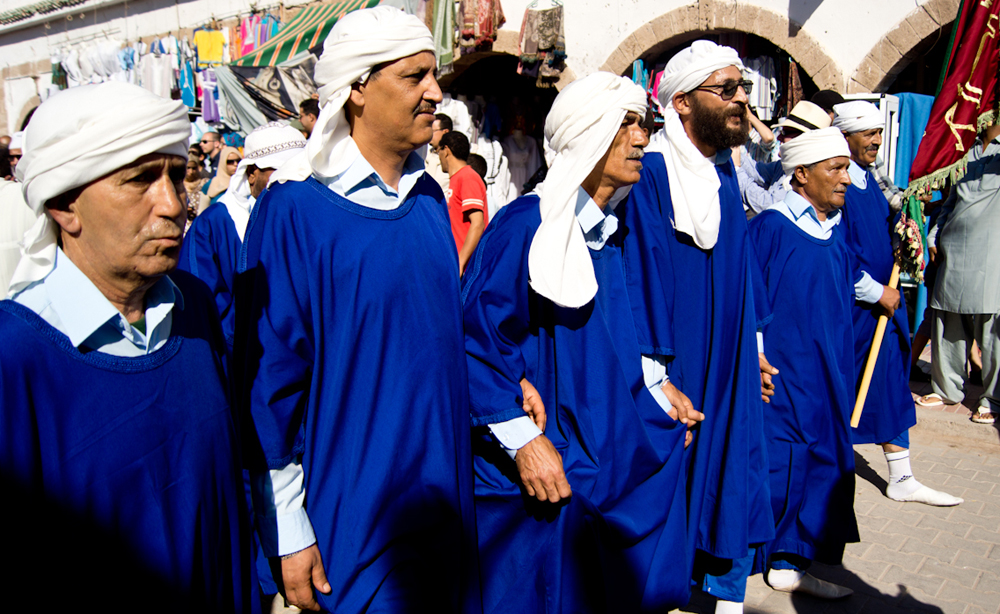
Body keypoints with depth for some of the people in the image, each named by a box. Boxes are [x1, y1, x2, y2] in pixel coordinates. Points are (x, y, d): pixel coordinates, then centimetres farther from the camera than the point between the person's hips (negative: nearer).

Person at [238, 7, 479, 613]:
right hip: (349, 514, -6)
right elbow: (272, 378, -14)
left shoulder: (428, 195, 2)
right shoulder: (294, 209, -16)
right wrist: (289, 532, -11)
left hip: (443, 490, 6)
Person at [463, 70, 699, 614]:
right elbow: (475, 339, -20)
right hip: (534, 469, -7)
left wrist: (656, 389, 7)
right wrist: (523, 441, -22)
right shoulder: (526, 226, -18)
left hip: (605, 461, 8)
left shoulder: (612, 234, 7)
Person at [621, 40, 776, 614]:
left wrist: (754, 349, 14)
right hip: (672, 368, -7)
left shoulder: (724, 173, 9)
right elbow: (637, 282, -18)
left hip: (728, 366, 8)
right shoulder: (649, 174, -16)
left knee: (735, 485, 15)